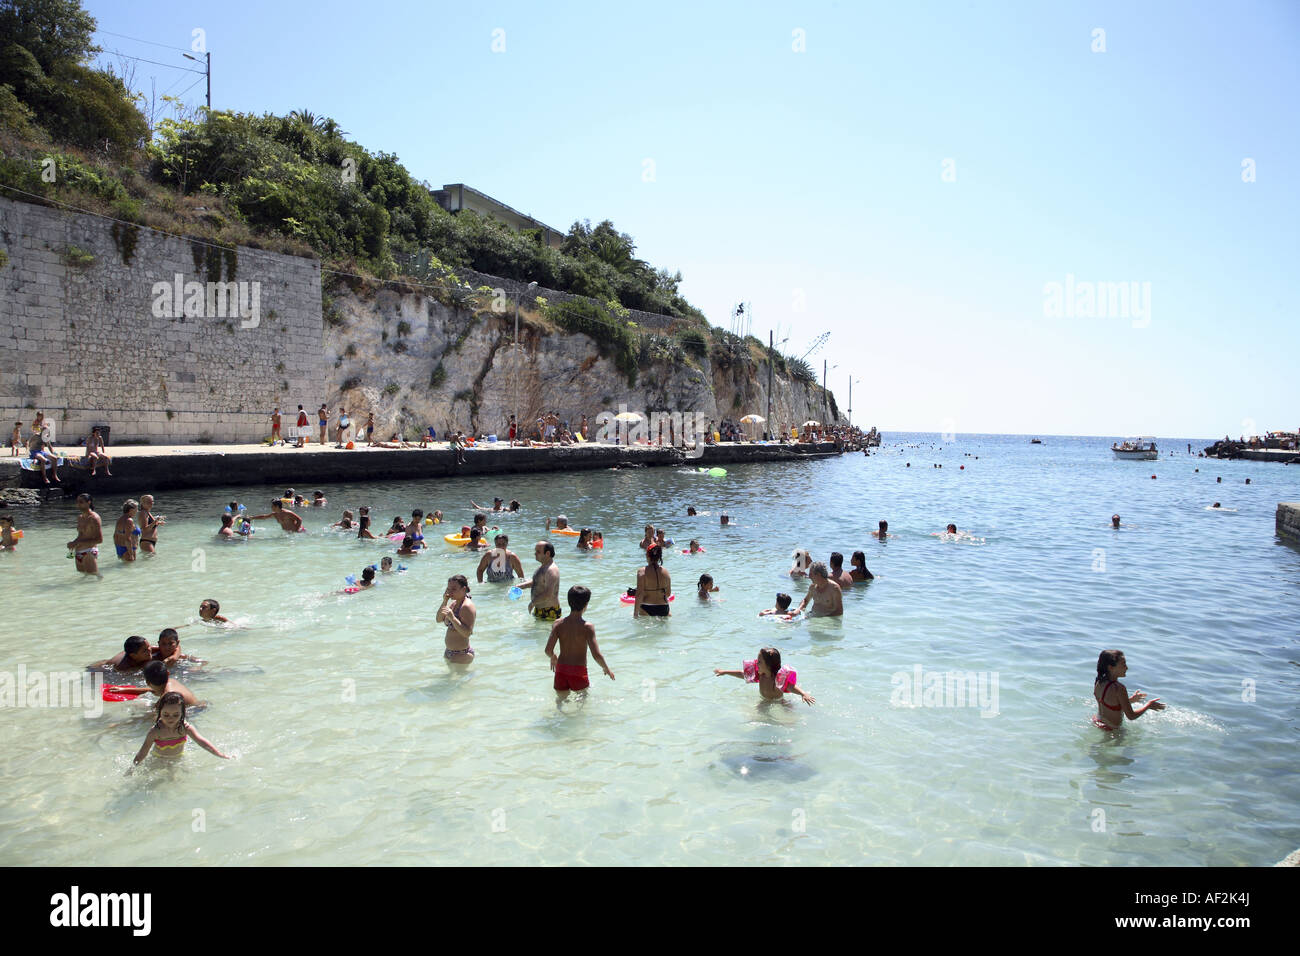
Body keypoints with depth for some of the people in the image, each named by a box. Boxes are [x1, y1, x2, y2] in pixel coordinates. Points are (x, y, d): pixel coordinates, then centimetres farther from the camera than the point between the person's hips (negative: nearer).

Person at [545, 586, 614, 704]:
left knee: (560, 699, 22)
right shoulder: (587, 627, -14)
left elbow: (548, 650, -11)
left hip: (561, 669, 3)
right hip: (579, 671, -2)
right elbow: (597, 655, -18)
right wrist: (606, 669, 0)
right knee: (583, 697, 22)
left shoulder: (558, 624, -6)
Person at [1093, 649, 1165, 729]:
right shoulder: (1119, 688, -28)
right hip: (1110, 729, -8)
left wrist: (1131, 700, 14)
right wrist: (1148, 705, -6)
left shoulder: (1098, 682, -5)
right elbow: (1131, 716, -20)